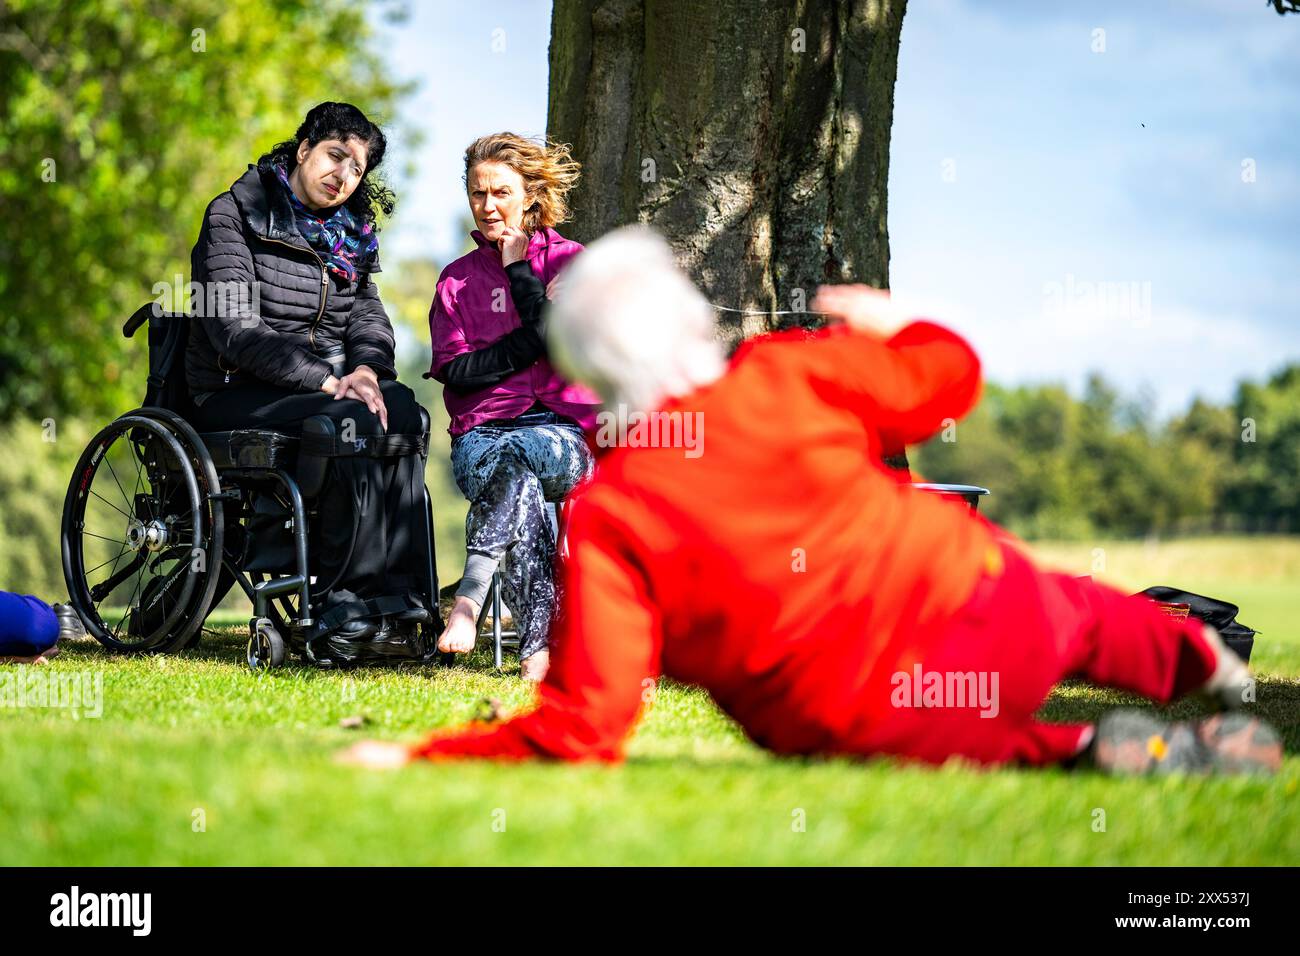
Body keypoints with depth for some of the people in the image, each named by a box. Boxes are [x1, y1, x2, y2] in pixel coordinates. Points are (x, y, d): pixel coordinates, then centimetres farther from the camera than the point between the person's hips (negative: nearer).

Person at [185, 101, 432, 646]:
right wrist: (325, 380, -20)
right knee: (357, 419, -32)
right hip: (236, 395, -6)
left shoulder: (354, 235, 19)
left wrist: (365, 367, -16)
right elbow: (234, 330, -13)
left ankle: (393, 586, -30)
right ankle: (340, 595, -30)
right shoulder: (235, 215, -3)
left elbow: (368, 314, 9)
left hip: (326, 387, 6)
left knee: (402, 408, -26)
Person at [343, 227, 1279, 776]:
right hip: (985, 603, 3)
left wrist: (421, 754, -11)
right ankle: (1213, 668, 60)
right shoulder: (788, 372, -8)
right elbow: (948, 375, 11)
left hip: (876, 719, -3)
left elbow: (584, 727, -18)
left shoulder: (605, 517, -14)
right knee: (1075, 611, 38)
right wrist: (891, 322, 32)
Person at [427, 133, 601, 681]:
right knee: (523, 488, -35)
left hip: (564, 434, -2)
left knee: (519, 452, -39)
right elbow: (455, 372, 1)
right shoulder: (456, 279, 16)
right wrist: (534, 340, -8)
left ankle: (469, 598, -46)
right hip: (480, 437, 2)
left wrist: (518, 271, -4)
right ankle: (538, 648, -45)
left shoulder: (570, 262, 9)